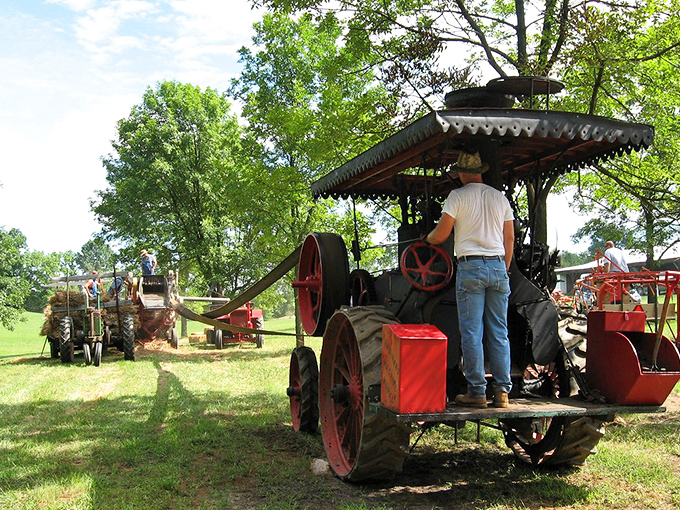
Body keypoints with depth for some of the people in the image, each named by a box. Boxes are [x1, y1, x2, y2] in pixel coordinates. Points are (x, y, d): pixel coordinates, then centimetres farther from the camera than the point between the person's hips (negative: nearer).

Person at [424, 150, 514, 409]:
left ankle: (476, 392, 0)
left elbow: (441, 234, -8)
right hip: (498, 266, 5)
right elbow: (510, 238, 13)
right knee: (499, 332, 7)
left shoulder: (458, 196, -2)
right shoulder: (500, 197, 13)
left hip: (470, 266, -4)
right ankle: (502, 390, 8)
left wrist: (428, 238, 14)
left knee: (472, 333, -1)